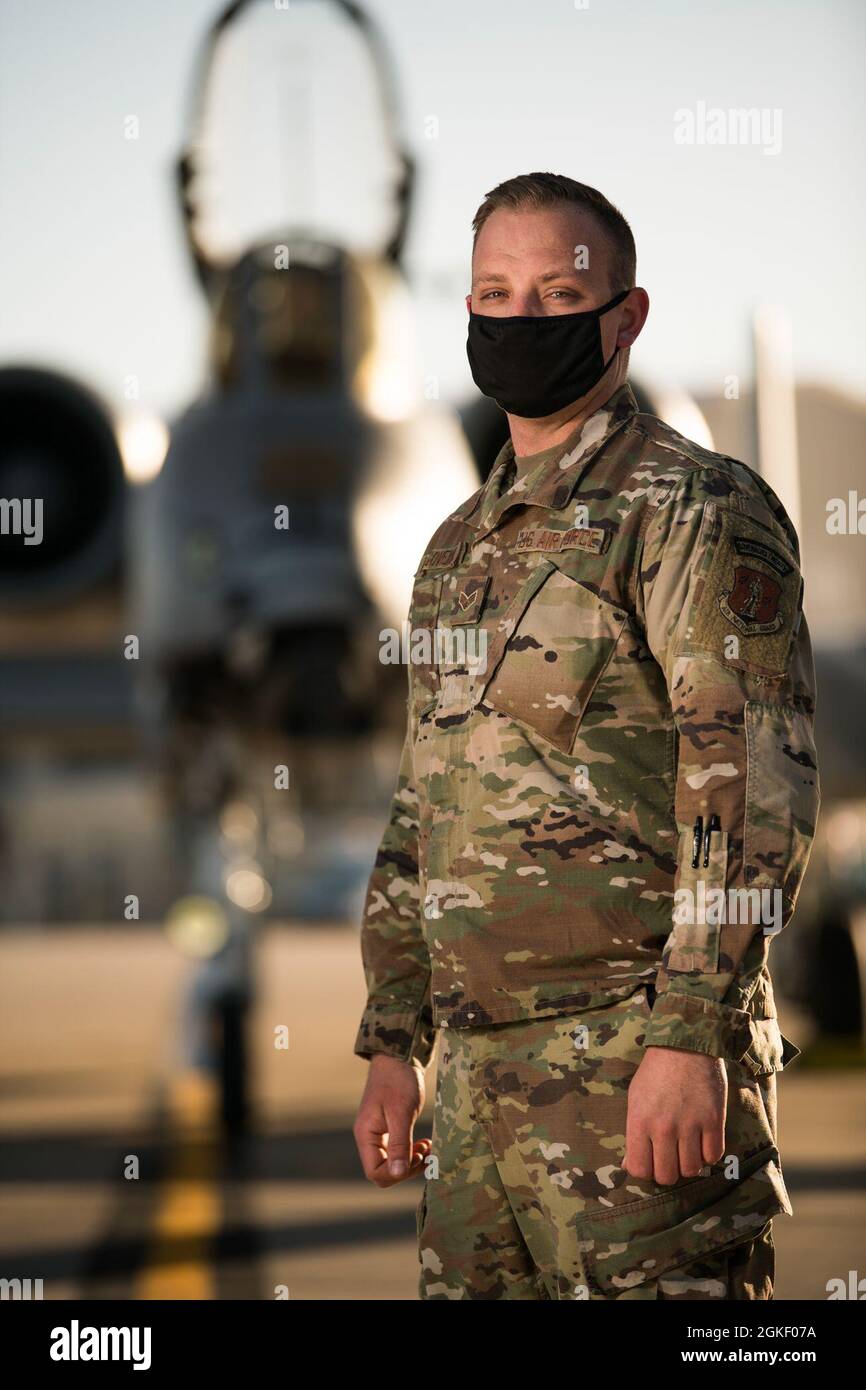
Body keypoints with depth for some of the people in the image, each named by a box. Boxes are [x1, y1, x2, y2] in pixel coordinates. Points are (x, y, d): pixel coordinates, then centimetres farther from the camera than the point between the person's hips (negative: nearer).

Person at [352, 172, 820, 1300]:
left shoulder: (697, 512, -6)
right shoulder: (461, 547, 20)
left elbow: (757, 784, -15)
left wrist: (689, 1035, -22)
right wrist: (393, 1044, 18)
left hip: (632, 1052, -8)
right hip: (480, 1062, 8)